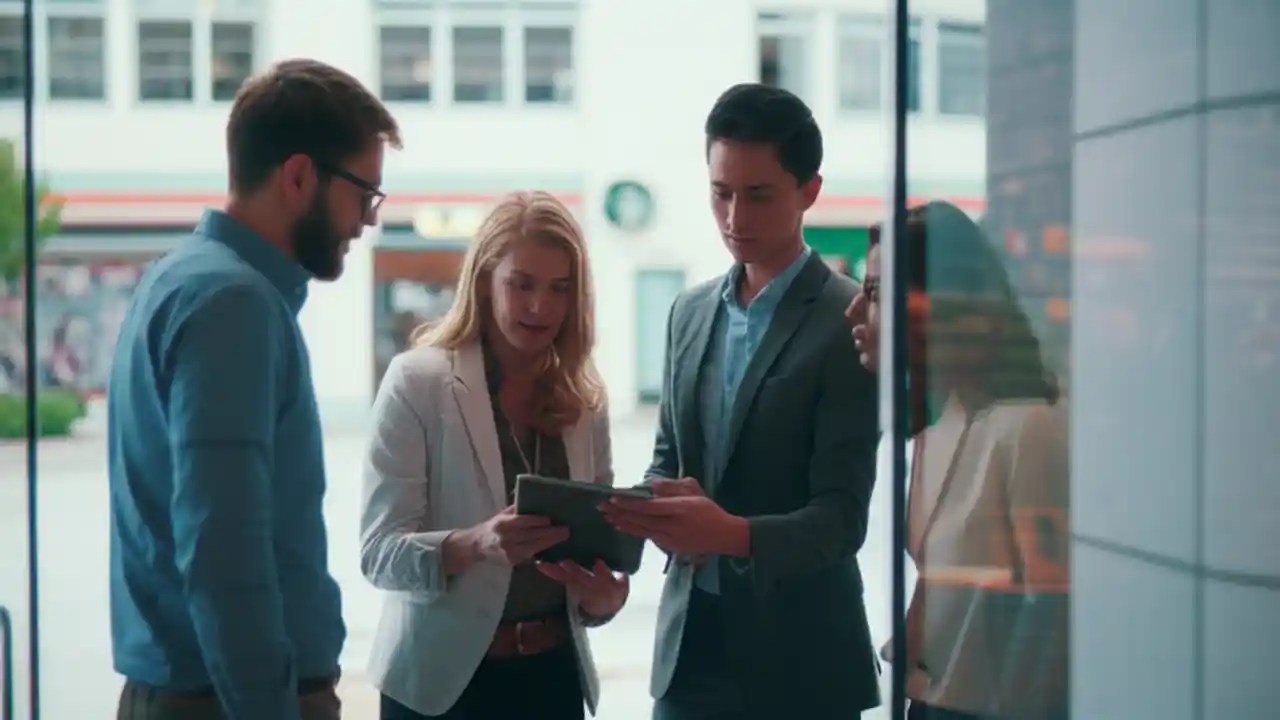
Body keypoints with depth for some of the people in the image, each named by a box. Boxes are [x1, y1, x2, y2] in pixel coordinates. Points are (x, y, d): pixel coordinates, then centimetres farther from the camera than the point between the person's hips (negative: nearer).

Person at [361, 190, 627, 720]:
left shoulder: (584, 398, 4)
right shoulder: (418, 381, -9)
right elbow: (379, 551, -13)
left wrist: (604, 595, -12)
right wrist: (475, 544, -30)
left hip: (554, 673, 4)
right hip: (444, 677, -4)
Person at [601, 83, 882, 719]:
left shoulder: (851, 322, -10)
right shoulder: (690, 311, 11)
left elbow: (841, 517, -15)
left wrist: (734, 534, -34)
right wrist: (639, 511, -6)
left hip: (798, 656, -5)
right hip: (690, 641, 6)